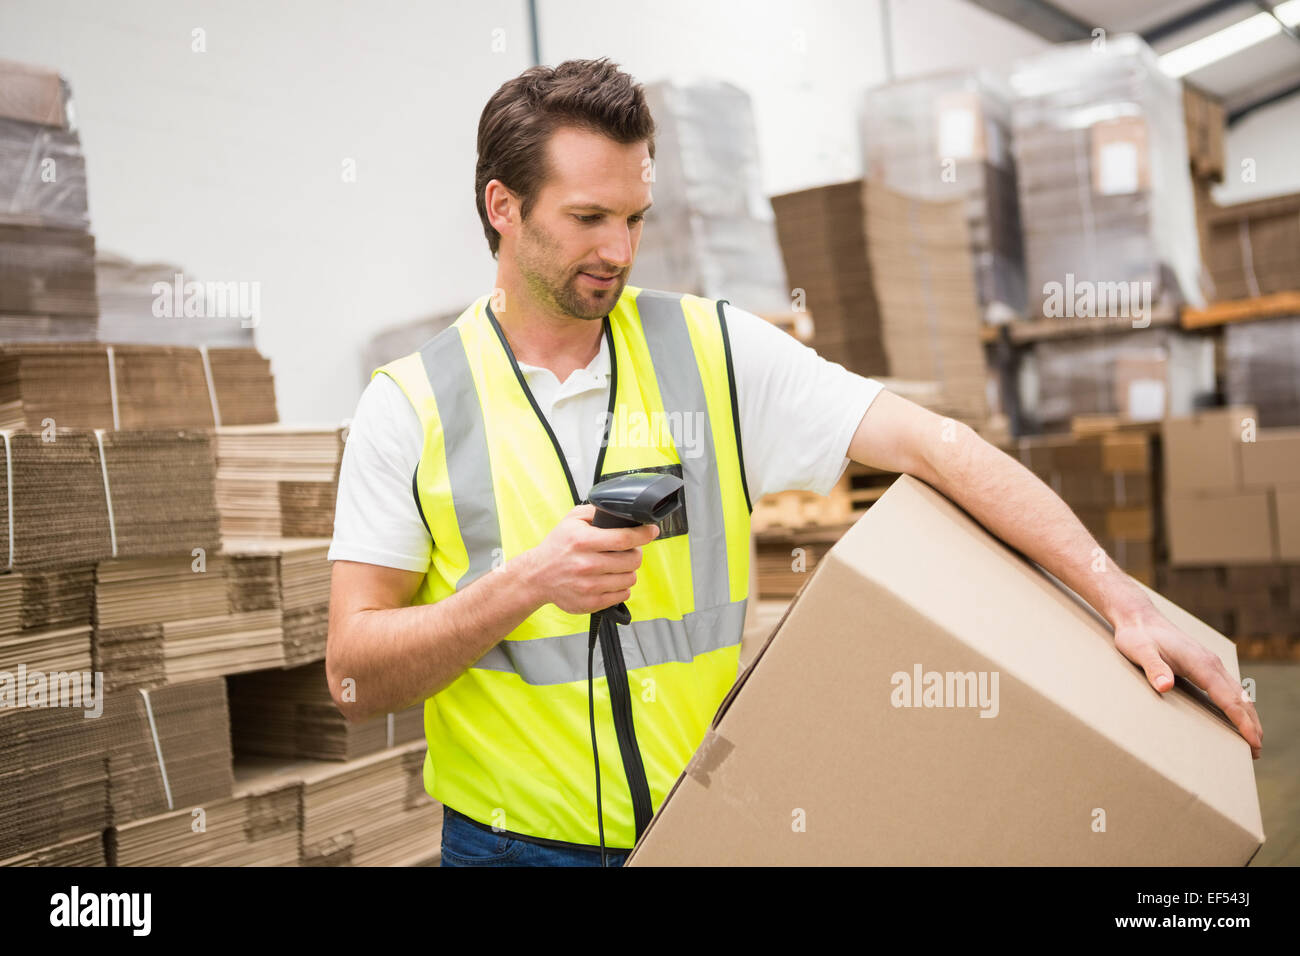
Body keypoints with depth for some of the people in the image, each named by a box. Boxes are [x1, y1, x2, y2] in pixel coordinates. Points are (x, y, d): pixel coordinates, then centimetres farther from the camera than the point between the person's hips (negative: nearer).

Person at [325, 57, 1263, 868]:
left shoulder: (714, 348, -3)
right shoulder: (410, 404, -5)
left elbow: (932, 443, -9)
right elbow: (355, 675, -8)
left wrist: (1123, 599, -16)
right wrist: (526, 585, -23)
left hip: (709, 825, 1)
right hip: (514, 840, -1)